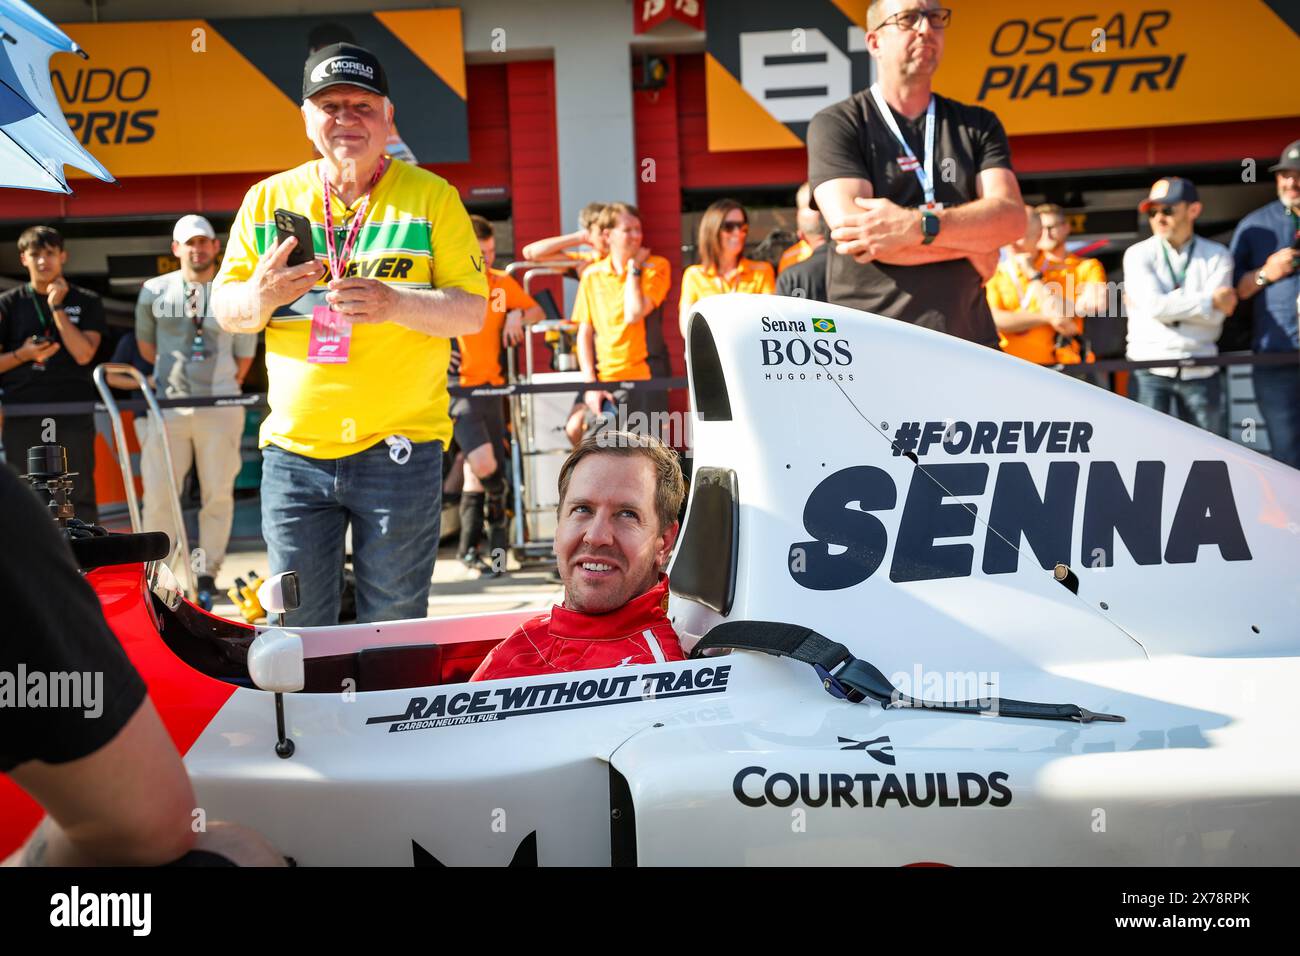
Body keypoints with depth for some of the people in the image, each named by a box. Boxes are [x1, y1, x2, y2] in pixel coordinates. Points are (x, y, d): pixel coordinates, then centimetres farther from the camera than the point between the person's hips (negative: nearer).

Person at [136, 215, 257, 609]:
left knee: (218, 494, 3)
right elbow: (145, 343, 19)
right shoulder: (155, 291, 5)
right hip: (168, 407, 1)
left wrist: (222, 386, 11)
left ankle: (207, 575, 13)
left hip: (221, 409, 0)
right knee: (157, 495, -3)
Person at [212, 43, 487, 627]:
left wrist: (397, 303, -23)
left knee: (392, 630, 4)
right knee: (297, 627, 9)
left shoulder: (432, 197, 1)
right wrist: (262, 295, -14)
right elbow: (225, 312, 9)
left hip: (400, 448, -2)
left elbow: (471, 312, -4)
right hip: (293, 448, 3)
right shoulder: (268, 199, 8)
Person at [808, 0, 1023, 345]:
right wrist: (971, 240, -5)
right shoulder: (836, 124, 0)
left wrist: (916, 226, -20)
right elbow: (853, 231, -14)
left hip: (967, 344, 4)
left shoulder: (977, 125, 13)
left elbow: (1010, 217, -3)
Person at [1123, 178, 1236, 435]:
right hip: (1150, 370, -2)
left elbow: (1214, 316, -9)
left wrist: (1170, 303, -9)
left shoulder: (1218, 256, 5)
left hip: (1200, 372, 2)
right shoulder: (1138, 254, 1)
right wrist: (1210, 300, -7)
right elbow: (1154, 306, -15)